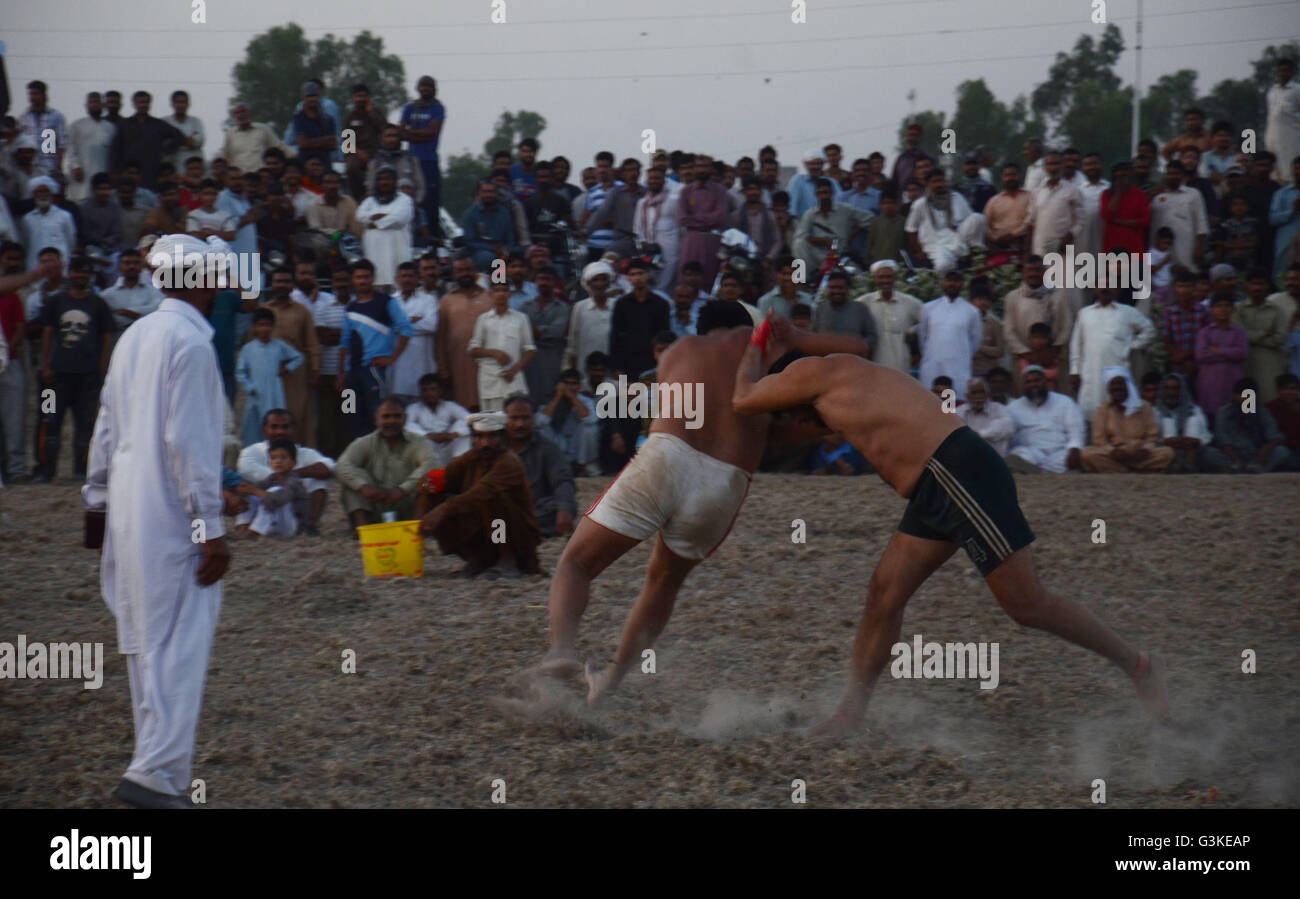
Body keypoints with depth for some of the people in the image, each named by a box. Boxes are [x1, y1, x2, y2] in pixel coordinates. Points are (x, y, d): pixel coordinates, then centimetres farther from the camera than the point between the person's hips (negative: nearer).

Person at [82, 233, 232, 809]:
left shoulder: (135, 336, 12)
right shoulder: (190, 342, -14)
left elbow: (107, 428, 16)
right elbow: (188, 442, -18)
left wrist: (98, 499, 24)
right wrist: (211, 529, -16)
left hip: (129, 515, 9)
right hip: (171, 518, -9)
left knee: (146, 639, 14)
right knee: (180, 642, -9)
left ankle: (160, 766, 21)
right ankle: (156, 774, -15)